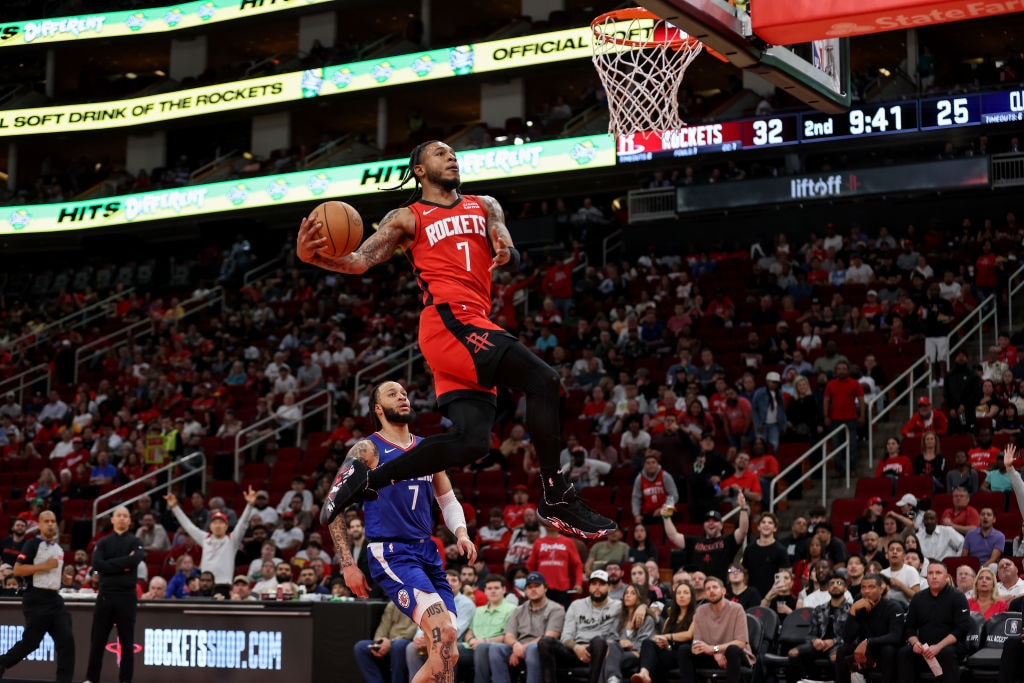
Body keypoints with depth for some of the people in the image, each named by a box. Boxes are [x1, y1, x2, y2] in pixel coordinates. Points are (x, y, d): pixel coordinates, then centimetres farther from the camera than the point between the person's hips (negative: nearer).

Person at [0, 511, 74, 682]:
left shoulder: (59, 548, 16)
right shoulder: (33, 544, -7)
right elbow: (17, 570, -15)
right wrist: (44, 566, -18)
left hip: (54, 598, 7)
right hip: (36, 599, -7)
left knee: (66, 639, -6)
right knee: (31, 642, -4)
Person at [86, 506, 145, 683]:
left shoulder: (135, 541, 6)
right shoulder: (103, 542, 9)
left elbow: (136, 559, -16)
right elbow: (97, 564, -9)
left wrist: (110, 564, -12)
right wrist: (123, 565, -12)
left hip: (127, 595, -1)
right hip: (105, 594, 1)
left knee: (127, 641, 3)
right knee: (98, 639, 4)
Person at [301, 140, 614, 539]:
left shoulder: (484, 207, 26)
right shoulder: (407, 219, 12)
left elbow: (512, 258, 10)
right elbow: (360, 261, 2)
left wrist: (506, 254, -17)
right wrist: (311, 256, -18)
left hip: (474, 326, 6)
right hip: (450, 318, -6)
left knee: (471, 440, -5)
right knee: (542, 380, -22)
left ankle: (364, 480, 4)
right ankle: (555, 499, -19)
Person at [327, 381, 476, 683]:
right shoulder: (367, 449, -3)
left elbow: (448, 500, 23)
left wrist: (461, 533, 2)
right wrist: (348, 565, -8)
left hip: (428, 553, 7)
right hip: (390, 553, -7)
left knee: (448, 654, 2)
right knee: (444, 632, -25)